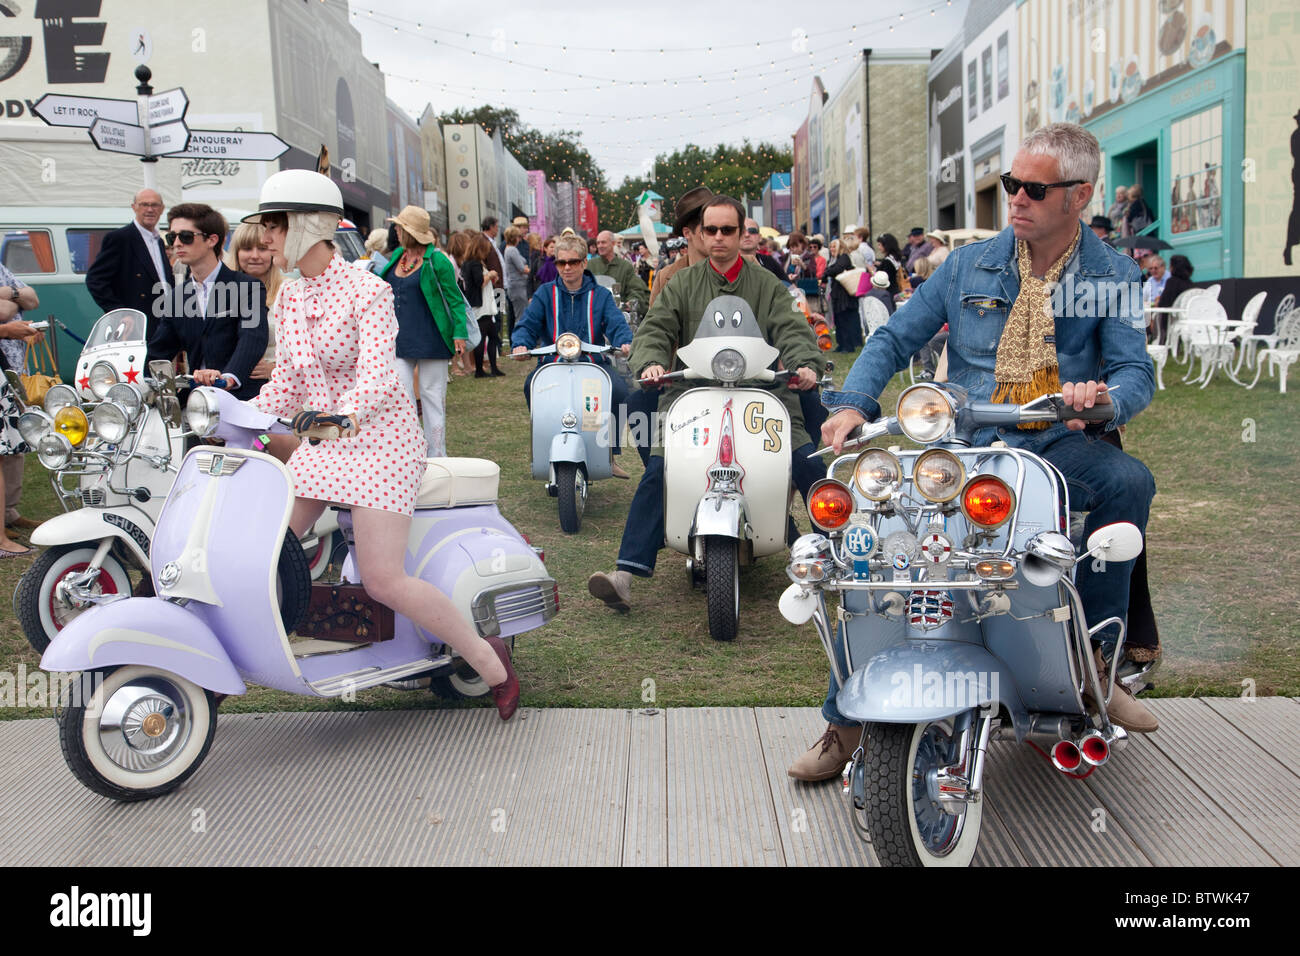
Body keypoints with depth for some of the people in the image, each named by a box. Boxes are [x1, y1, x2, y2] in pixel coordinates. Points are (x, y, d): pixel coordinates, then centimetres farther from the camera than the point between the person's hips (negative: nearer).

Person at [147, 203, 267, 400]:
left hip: (241, 397, -4)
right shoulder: (174, 299, 18)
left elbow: (252, 339, -17)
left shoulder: (248, 287, -1)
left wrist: (229, 377, -35)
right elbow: (155, 353, 16)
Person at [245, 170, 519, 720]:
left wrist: (343, 414, -44)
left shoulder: (367, 291, -12)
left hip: (379, 436, -7)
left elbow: (378, 371, -25)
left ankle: (486, 658, 1)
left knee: (383, 581, -15)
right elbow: (288, 380, 14)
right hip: (319, 443, 7)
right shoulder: (289, 298, 10)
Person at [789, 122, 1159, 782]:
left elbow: (1136, 371, -2)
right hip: (961, 443, 1)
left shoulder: (1113, 276, 8)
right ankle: (846, 718, -9)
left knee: (1128, 482, -33)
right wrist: (853, 404, -9)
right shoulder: (971, 265, 11)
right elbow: (895, 339, 10)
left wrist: (1104, 396, -28)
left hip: (1056, 445, 0)